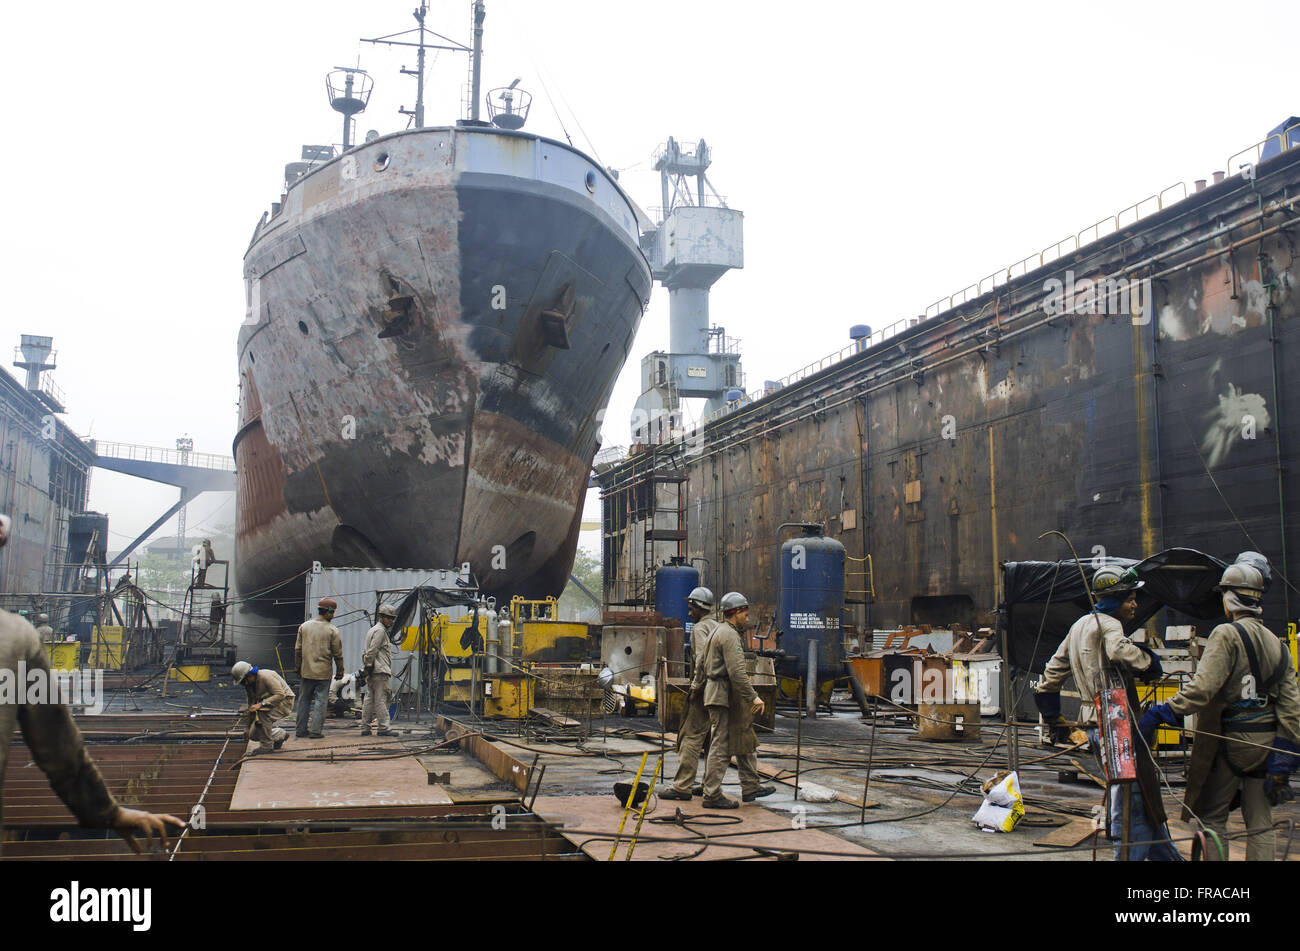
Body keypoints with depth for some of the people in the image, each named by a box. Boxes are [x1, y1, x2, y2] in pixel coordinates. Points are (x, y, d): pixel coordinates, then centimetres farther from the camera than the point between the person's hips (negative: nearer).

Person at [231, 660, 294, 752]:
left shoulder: (265, 676, -24)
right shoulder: (248, 684, 1)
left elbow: (280, 695, -29)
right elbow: (252, 704, 11)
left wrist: (261, 704, -35)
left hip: (284, 701, -8)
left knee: (262, 713, -35)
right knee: (254, 734, -2)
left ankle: (267, 746, -22)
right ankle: (280, 735, 21)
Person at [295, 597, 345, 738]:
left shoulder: (304, 626, 4)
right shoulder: (332, 630, -8)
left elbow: (298, 649, 8)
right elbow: (337, 653, -5)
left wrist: (297, 668, 17)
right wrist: (340, 671, 5)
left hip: (306, 671, 4)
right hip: (323, 672, -4)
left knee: (304, 699, 13)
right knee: (320, 700, 1)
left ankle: (301, 729, 17)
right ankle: (316, 730, 0)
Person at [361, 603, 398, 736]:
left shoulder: (372, 630, 24)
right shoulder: (380, 630, -9)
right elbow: (372, 650, -17)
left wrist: (367, 666, 18)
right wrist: (369, 664, -14)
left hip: (371, 671, 10)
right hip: (379, 671, -10)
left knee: (369, 699, 8)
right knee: (381, 699, -9)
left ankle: (365, 728, 9)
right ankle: (383, 728, -9)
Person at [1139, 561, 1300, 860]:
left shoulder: (1227, 634, -12)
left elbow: (1203, 688, -24)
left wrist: (1162, 713, -19)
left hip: (1229, 741, -6)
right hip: (1265, 743, 6)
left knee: (1211, 817, 6)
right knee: (1260, 824, 10)